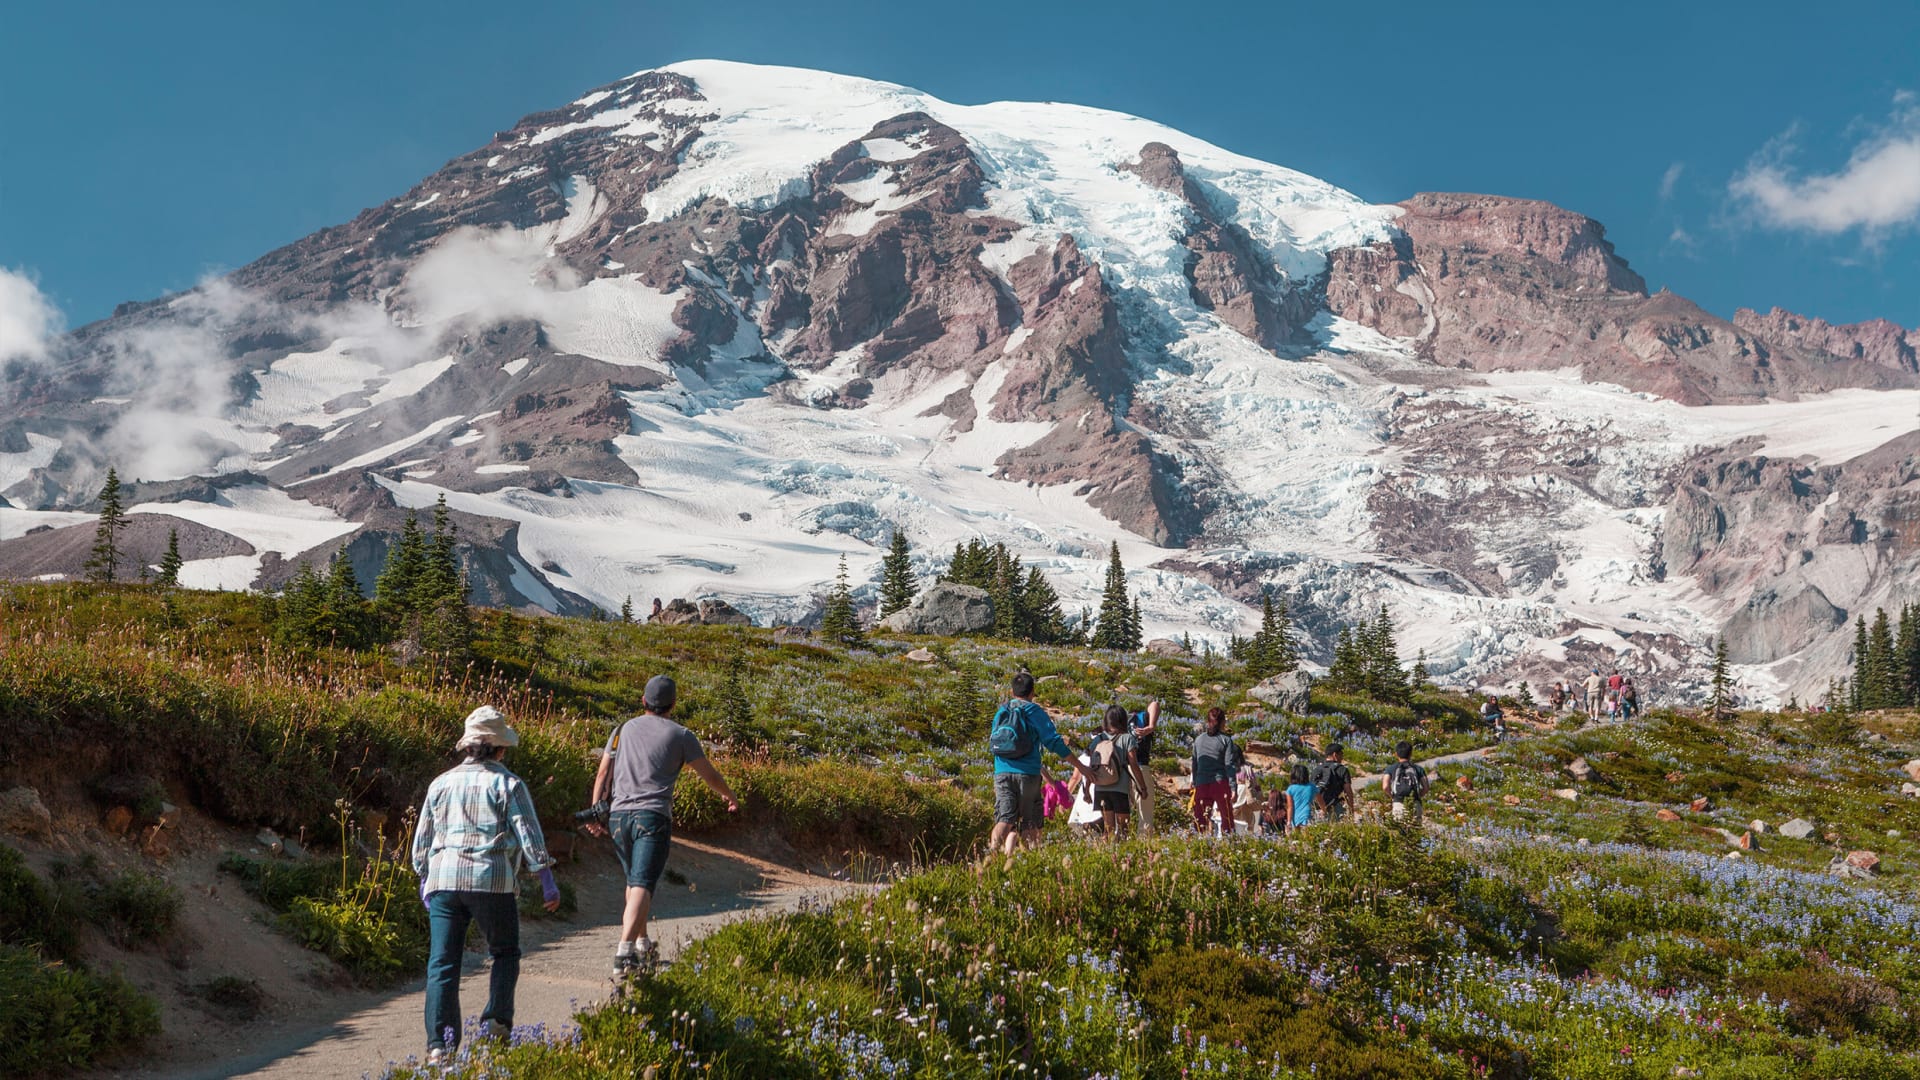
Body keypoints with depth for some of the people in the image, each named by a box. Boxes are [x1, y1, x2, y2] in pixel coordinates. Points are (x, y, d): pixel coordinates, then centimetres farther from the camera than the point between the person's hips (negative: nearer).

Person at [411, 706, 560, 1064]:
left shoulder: (441, 783, 13)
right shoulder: (507, 784, 1)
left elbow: (422, 838, 19)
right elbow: (528, 835, -4)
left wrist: (424, 878, 33)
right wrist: (547, 882, 0)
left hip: (443, 880, 3)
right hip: (491, 880, -3)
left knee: (442, 963, 2)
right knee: (505, 954, 17)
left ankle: (439, 1044, -7)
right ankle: (496, 1020, 2)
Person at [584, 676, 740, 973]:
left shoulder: (623, 730, 15)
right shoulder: (680, 736, 5)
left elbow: (603, 774, 8)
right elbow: (710, 775, 11)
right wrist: (730, 797, 28)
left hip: (619, 815, 4)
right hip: (653, 815, -4)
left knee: (634, 881, 23)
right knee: (642, 886, -12)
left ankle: (642, 943, 31)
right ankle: (624, 951, -28)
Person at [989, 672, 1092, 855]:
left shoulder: (1001, 712, 13)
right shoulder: (1035, 712, -1)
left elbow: (992, 743, 21)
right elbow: (1054, 741, -5)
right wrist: (1079, 766, 0)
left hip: (1002, 773, 3)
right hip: (1027, 774, -3)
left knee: (1004, 819, -3)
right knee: (1029, 824, 7)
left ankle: (993, 852, -24)